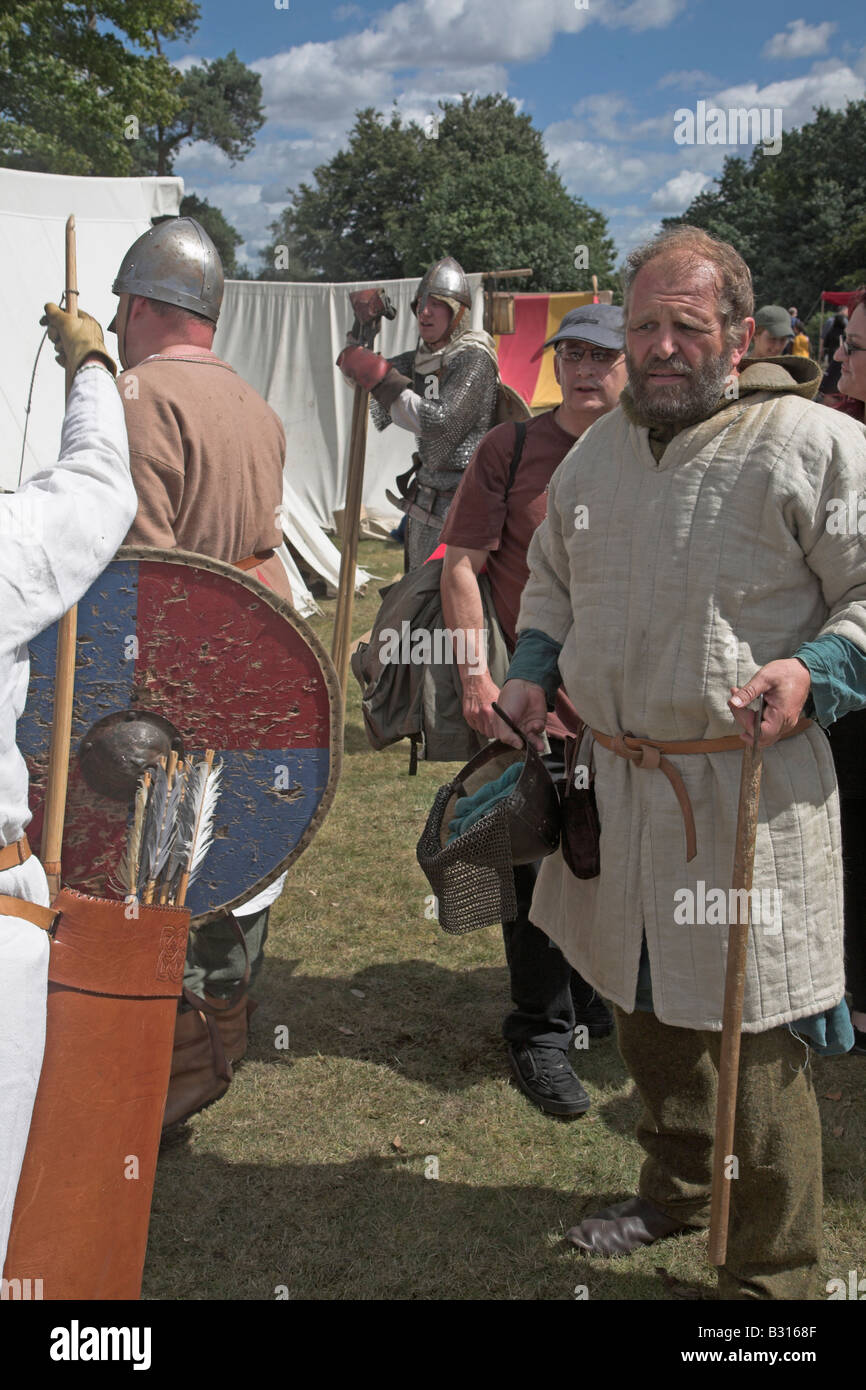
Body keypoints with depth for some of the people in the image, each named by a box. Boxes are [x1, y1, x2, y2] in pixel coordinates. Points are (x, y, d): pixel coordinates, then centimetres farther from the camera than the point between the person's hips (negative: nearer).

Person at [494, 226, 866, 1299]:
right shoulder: (598, 448, 11)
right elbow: (551, 578, 24)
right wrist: (532, 670, 9)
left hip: (747, 797, -7)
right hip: (615, 783, 7)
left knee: (749, 1043, -1)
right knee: (641, 1007, 22)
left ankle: (771, 1275, 19)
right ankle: (674, 1191, 46)